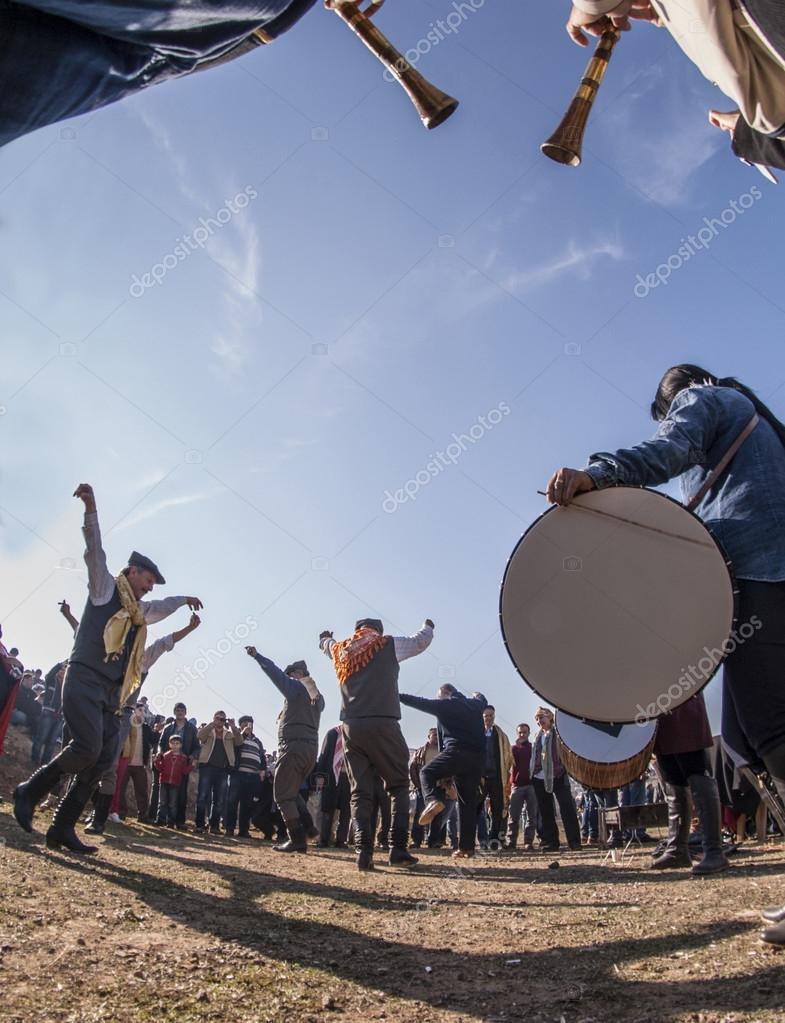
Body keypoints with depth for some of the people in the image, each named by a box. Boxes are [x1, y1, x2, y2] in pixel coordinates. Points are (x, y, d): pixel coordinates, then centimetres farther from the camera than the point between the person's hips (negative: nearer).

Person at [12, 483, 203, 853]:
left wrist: (183, 599, 58)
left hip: (111, 692, 8)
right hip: (85, 681, -8)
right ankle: (30, 790, 0)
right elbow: (95, 552, -10)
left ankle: (62, 828, 5)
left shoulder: (139, 610, 24)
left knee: (101, 760, 0)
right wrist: (91, 509, -22)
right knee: (87, 749, -21)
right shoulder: (105, 588, 5)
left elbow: (161, 607, 47)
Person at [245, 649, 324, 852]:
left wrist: (256, 655, 5)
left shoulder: (296, 688, -3)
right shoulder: (318, 697, 17)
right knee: (292, 792, 21)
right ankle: (308, 828, 9)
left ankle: (297, 840, -8)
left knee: (283, 795, -4)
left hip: (293, 746, -8)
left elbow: (275, 672, -3)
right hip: (311, 748, 8)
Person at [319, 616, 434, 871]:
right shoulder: (388, 645, 7)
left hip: (350, 727, 4)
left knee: (360, 792, 8)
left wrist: (325, 638, 66)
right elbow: (421, 640, 20)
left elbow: (326, 644, 42)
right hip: (383, 725, -4)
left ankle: (363, 850, -6)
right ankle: (398, 849, -2)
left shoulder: (340, 650, 19)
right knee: (398, 786, 7)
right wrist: (428, 626, 42)